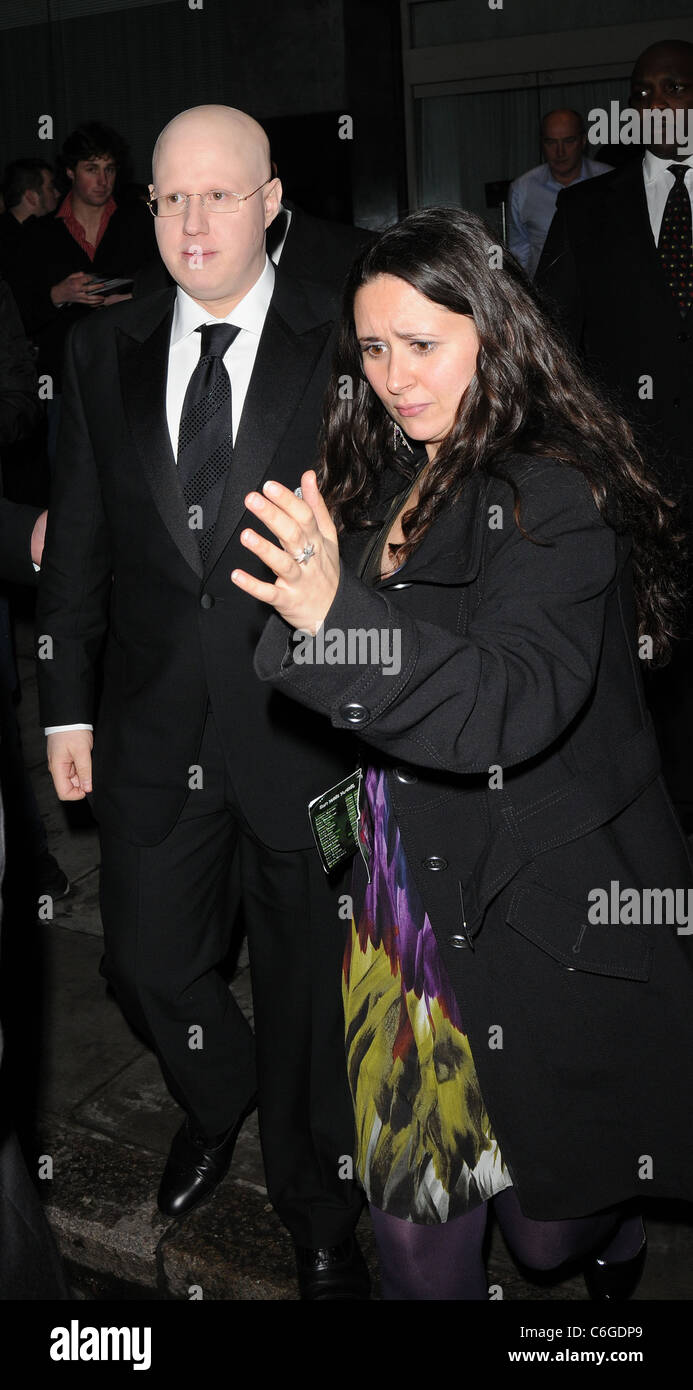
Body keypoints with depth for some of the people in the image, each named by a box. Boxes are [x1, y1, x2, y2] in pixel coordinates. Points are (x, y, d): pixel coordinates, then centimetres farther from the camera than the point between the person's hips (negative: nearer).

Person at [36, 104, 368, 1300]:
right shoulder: (102, 352, 4)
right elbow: (78, 539, 7)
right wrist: (68, 705, 6)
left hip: (305, 723, -3)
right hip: (153, 731, 3)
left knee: (306, 984, 12)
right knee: (146, 962, 17)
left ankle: (318, 1215, 39)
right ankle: (217, 1103, 53)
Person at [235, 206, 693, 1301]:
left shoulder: (554, 494, -16)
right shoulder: (387, 489, 9)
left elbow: (516, 699, -32)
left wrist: (337, 616, -42)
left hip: (544, 922, -6)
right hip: (415, 903, 6)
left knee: (551, 1223, 12)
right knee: (412, 1218, 9)